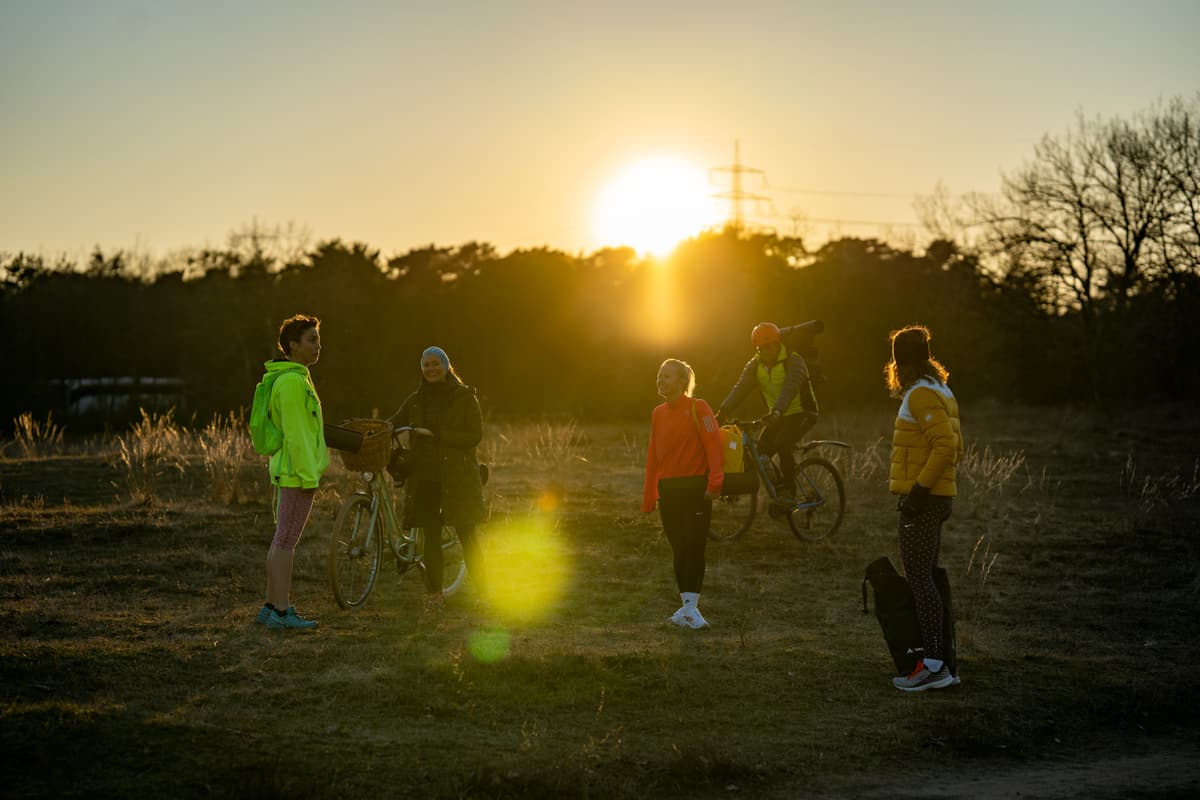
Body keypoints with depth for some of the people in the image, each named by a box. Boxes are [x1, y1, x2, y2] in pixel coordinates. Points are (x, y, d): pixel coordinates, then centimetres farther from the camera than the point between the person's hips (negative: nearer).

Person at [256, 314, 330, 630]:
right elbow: (295, 433, -21)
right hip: (298, 472, -10)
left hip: (289, 471, 10)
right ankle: (282, 611, -5)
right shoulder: (292, 382, -16)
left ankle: (271, 606, 17)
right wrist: (309, 475, -21)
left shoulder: (294, 379, 17)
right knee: (286, 541, -7)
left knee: (282, 539, 12)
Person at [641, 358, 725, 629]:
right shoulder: (658, 413, 13)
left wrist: (714, 482, -22)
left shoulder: (697, 408, -5)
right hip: (668, 490, 6)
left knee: (694, 547, -7)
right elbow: (653, 455, 16)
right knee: (679, 550, 6)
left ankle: (690, 607, -6)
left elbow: (713, 444, -13)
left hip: (695, 488, -6)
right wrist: (649, 496, 13)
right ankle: (689, 607, 11)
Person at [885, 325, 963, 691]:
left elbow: (947, 445, -25)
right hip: (937, 497, 10)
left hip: (923, 500, -10)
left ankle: (933, 665, -12)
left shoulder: (921, 395, -15)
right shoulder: (940, 391, 17)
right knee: (926, 578, 14)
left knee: (919, 579, -10)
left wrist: (919, 489, -24)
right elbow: (954, 446, 20)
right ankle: (940, 660, 17)